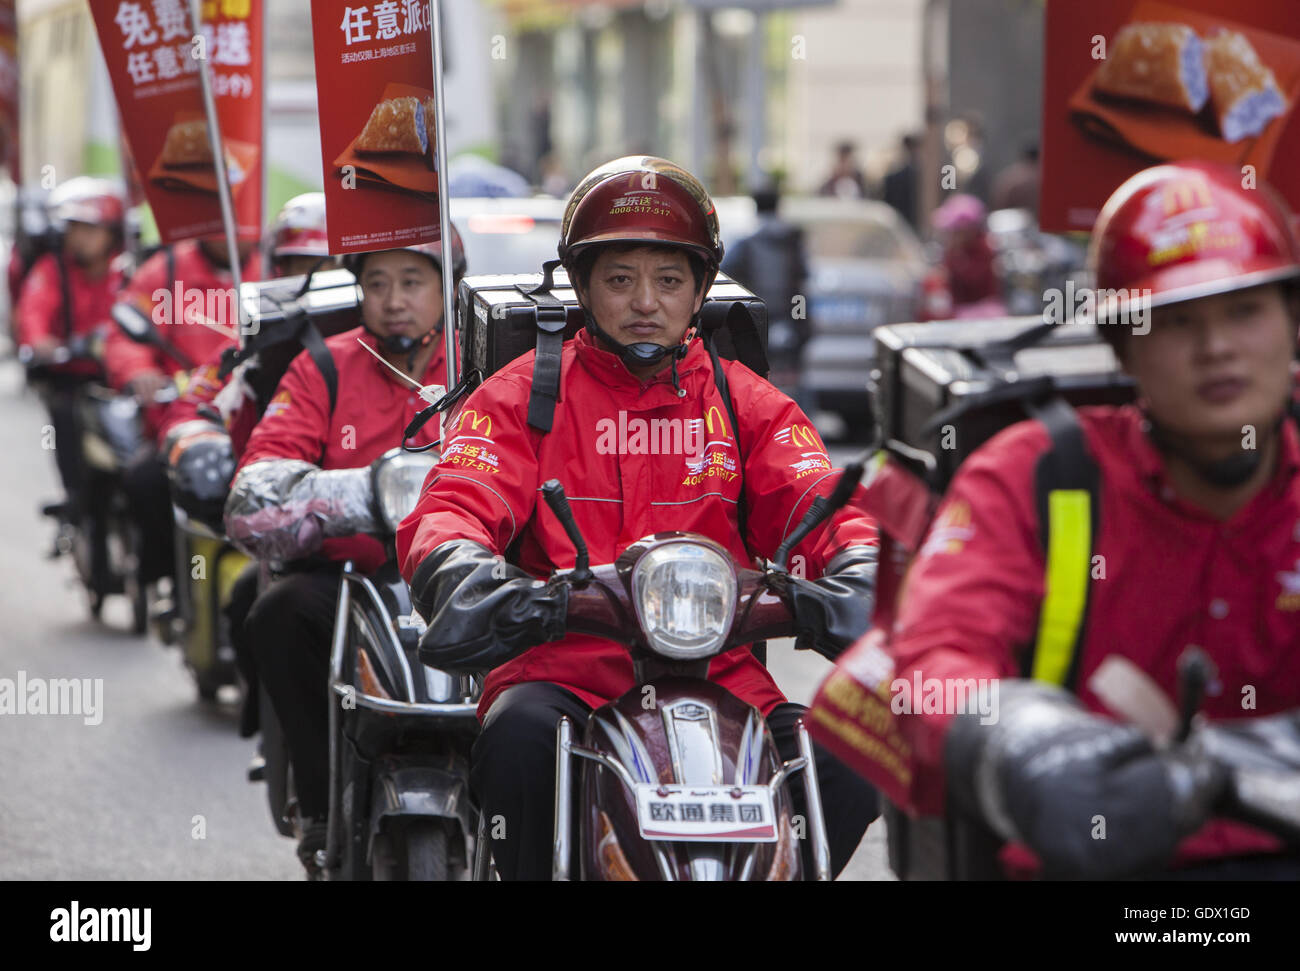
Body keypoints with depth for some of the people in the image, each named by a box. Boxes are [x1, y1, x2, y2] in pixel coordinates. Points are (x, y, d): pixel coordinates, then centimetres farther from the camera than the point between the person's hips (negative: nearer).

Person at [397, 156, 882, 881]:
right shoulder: (521, 396, 10)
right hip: (561, 672, -2)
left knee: (849, 768, -24)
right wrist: (461, 574, -30)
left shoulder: (747, 404, 16)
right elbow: (450, 508, -4)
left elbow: (817, 505, 3)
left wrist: (860, 572, -23)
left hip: (721, 677, 2)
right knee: (520, 740, -36)